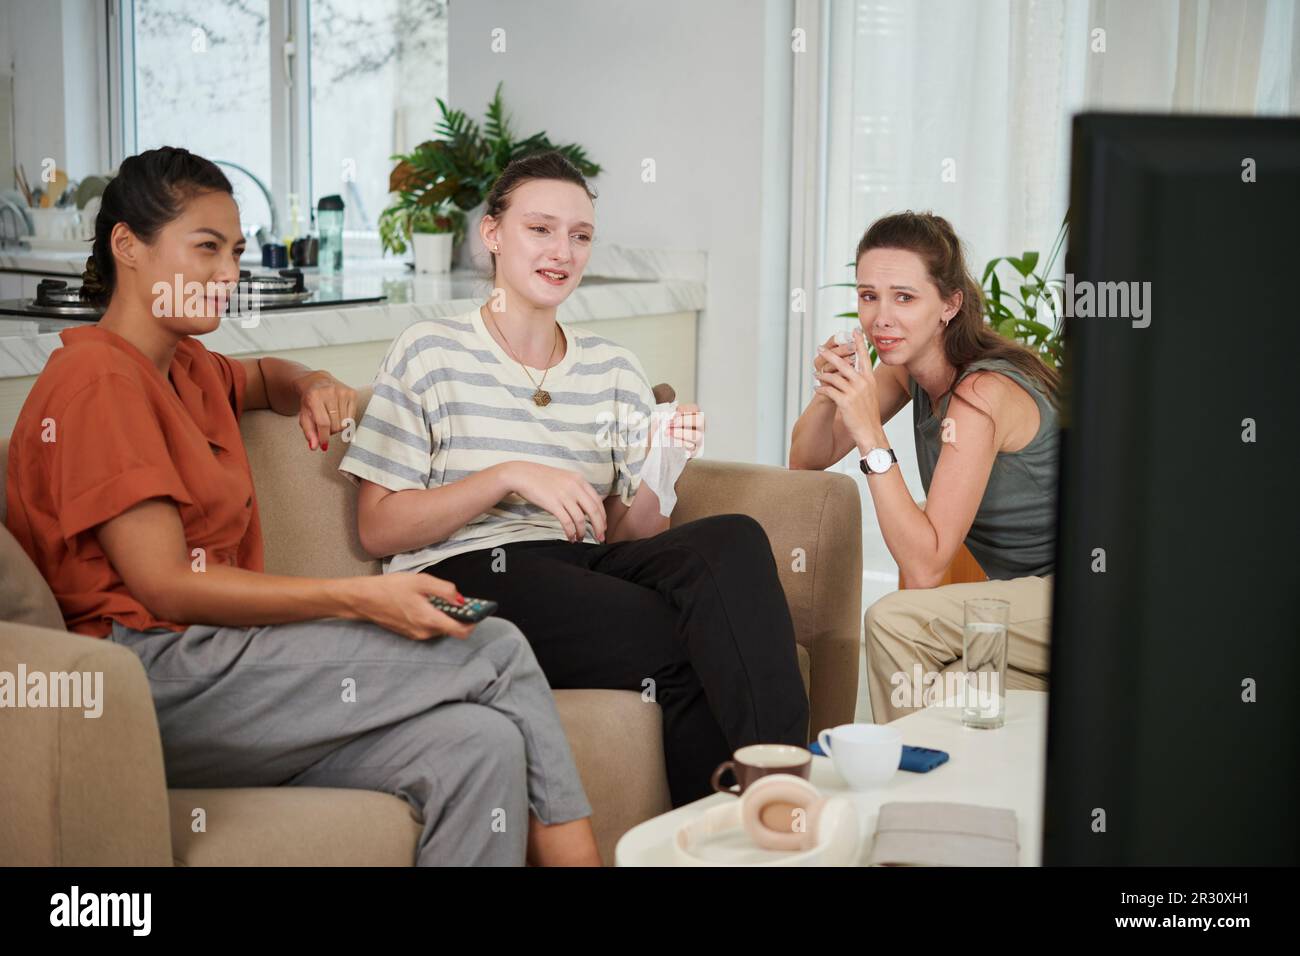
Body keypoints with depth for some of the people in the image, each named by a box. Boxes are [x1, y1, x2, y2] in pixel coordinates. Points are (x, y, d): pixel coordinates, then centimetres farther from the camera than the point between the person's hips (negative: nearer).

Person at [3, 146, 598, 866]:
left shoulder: (185, 368, 23)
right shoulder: (98, 381, -6)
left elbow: (262, 378, 47)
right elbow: (167, 585, -14)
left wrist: (313, 387, 20)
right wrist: (362, 599, -17)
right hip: (157, 677, -9)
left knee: (479, 747, -20)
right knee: (498, 651, -16)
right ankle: (574, 848, -5)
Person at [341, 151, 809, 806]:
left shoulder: (614, 371, 19)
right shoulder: (431, 352, 4)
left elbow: (630, 535, 13)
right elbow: (378, 529, -3)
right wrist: (511, 476, -14)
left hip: (585, 570, 5)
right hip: (467, 575, -5)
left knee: (732, 539, -28)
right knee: (690, 651, -29)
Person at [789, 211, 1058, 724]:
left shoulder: (982, 392, -24)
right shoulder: (908, 368, 1)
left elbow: (922, 569, -26)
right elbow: (806, 460, 8)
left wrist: (870, 436, -31)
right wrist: (829, 392, -12)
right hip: (1028, 594, 8)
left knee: (895, 621, -20)